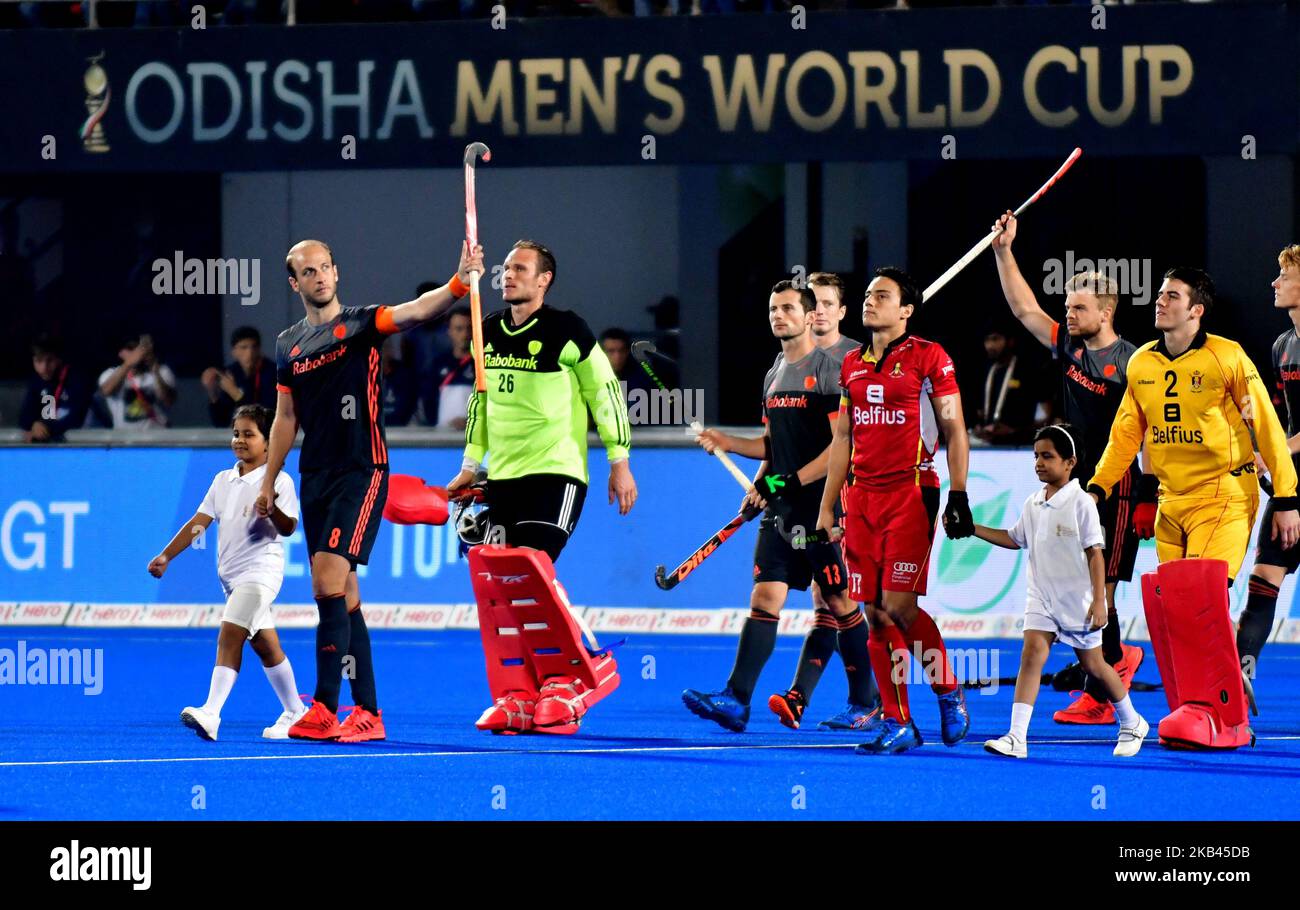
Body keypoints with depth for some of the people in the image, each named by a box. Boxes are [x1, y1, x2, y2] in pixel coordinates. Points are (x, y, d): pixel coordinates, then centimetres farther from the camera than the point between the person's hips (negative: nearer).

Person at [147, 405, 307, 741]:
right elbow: (200, 522, 12)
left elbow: (288, 528, -15)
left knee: (229, 634, -22)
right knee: (265, 645, 14)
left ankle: (210, 714, -32)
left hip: (260, 568, -8)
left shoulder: (278, 481, -7)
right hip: (232, 573, 8)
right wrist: (166, 556, 5)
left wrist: (272, 508, -35)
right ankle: (294, 712, 26)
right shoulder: (223, 480, 12)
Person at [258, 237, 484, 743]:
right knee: (341, 595, 6)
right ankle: (367, 712, 10)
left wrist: (458, 284, -40)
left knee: (329, 583, -17)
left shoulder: (361, 324, -3)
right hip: (315, 477, 6)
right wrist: (268, 482, 17)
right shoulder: (288, 344, 13)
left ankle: (325, 708, -19)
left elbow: (415, 311, -22)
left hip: (361, 473, -6)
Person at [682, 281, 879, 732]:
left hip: (822, 505, -7)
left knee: (837, 603, 1)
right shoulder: (774, 374, 16)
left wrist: (792, 481, -19)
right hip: (781, 508, 7)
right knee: (764, 597, -3)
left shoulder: (829, 369, -8)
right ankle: (736, 699, -11)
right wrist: (727, 442, 8)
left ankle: (865, 702, 12)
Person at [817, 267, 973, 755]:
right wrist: (826, 509, 15)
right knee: (874, 613, 1)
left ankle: (949, 694, 6)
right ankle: (897, 723, 5)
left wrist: (959, 497, -10)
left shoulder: (928, 357, -2)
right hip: (861, 498, 6)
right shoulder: (852, 365, 15)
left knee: (898, 606, -14)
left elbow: (955, 430, -3)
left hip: (911, 493, -6)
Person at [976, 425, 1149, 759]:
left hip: (1077, 599, -5)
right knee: (1032, 653, -12)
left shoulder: (1081, 504, -11)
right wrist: (972, 529, 14)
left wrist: (1099, 601, -16)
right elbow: (1014, 539, 22)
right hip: (1042, 598, 5)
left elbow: (1095, 553, -12)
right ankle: (1016, 738, -19)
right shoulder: (1033, 505, 7)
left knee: (1092, 664, 8)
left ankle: (1132, 724, 30)